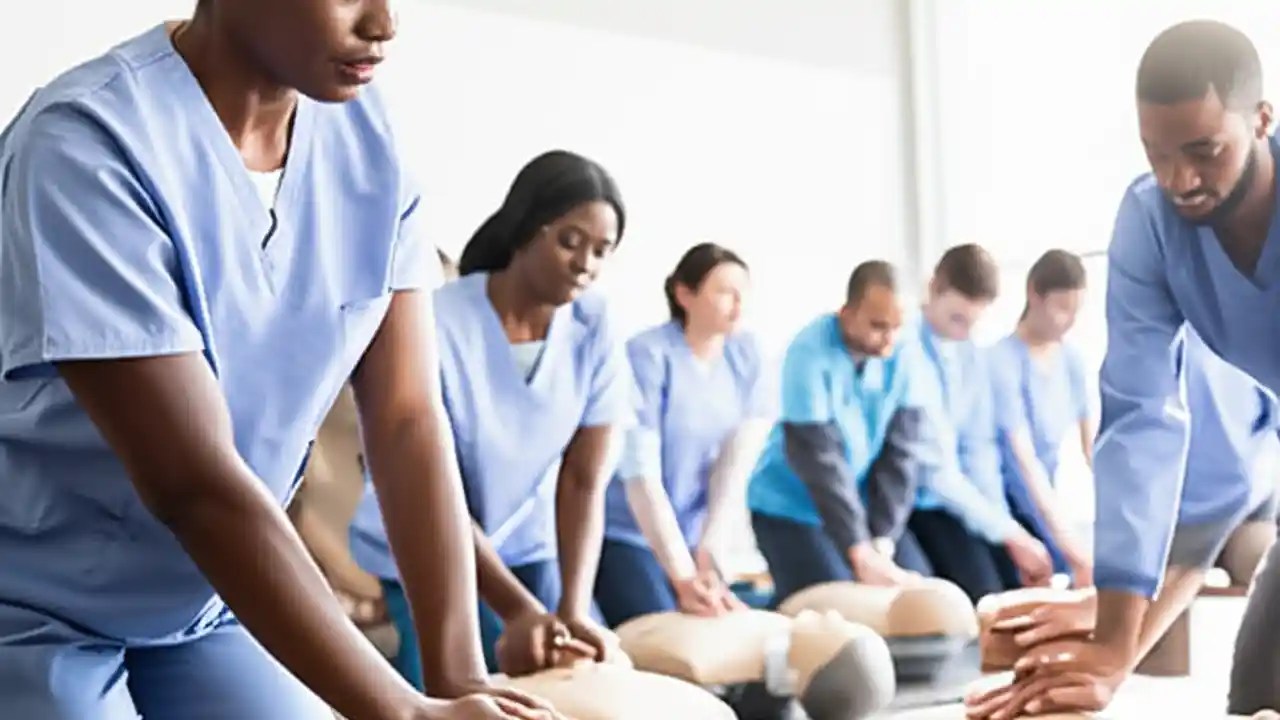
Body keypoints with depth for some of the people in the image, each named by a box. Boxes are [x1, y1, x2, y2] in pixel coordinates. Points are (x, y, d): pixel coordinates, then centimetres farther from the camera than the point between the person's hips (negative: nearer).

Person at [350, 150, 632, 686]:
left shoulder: (594, 330, -14)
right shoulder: (438, 324, -25)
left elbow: (584, 482, -13)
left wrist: (574, 610, -27)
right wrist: (517, 608, -31)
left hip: (527, 543, 4)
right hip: (426, 550, -4)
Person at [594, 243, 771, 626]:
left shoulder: (747, 355, -3)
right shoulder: (648, 355, -18)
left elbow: (735, 468, -9)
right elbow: (641, 476, -22)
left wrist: (708, 558, -18)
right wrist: (684, 577, -28)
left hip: (692, 536, 5)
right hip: (626, 535, -5)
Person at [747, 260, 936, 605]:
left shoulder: (904, 355, -9)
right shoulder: (810, 353, -23)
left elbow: (904, 450, -10)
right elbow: (819, 459, -27)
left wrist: (882, 541, -18)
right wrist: (861, 553, -30)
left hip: (864, 503, 5)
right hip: (791, 506, -5)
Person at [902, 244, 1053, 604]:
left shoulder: (972, 354, 3)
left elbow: (979, 447, 4)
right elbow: (935, 468, -22)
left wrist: (1005, 529, -7)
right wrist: (1009, 532, -19)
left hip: (958, 497, 7)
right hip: (914, 503, -7)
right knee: (983, 600, -18)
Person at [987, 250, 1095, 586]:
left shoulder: (1071, 358, 1)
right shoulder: (1003, 361, -20)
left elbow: (1092, 444, 1)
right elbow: (1024, 458, -26)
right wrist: (1066, 539, -32)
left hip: (1043, 499, 6)